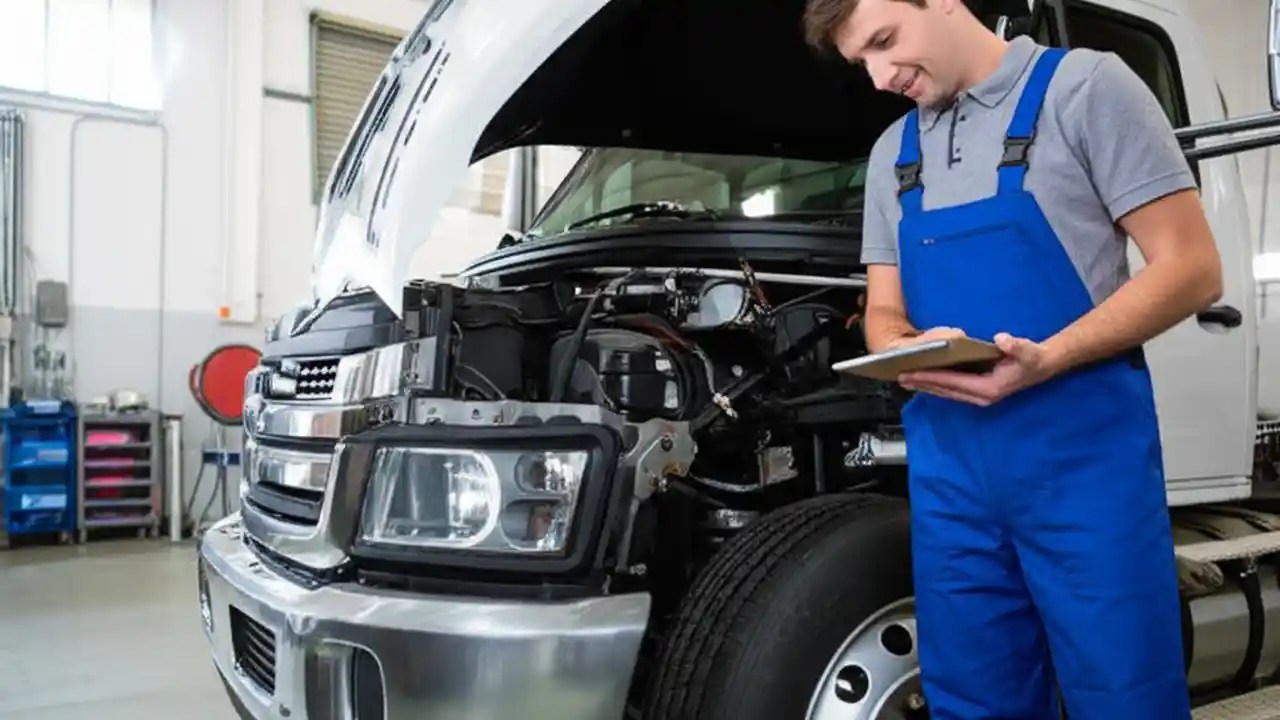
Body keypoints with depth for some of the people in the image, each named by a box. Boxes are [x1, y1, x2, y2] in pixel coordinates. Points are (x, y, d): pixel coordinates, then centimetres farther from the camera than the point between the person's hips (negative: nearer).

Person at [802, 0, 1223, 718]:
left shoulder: (1085, 86, -1)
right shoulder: (892, 153, 16)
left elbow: (1191, 269, -7)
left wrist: (1043, 361, -20)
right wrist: (914, 351, -7)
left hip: (1084, 452, -4)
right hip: (948, 463, 5)